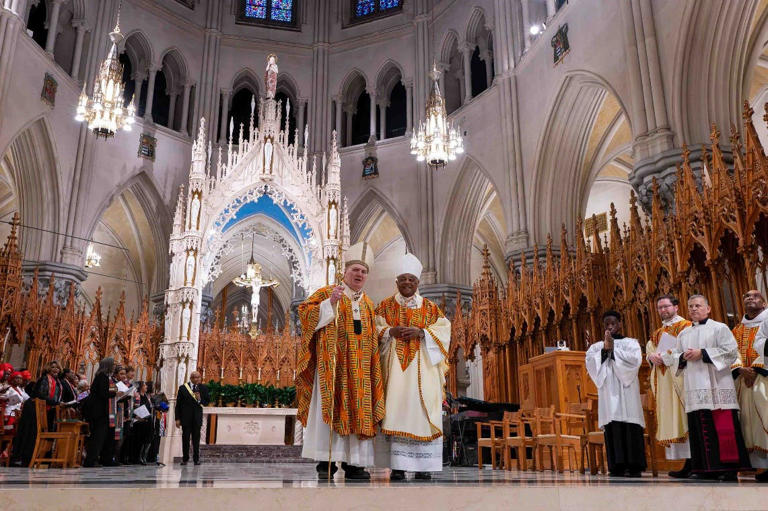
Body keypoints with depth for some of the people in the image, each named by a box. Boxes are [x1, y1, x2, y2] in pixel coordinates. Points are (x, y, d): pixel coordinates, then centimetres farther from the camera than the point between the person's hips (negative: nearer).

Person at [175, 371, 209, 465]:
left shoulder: (203, 388, 3)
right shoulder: (183, 388, -1)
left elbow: (206, 403, 5)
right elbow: (178, 404, 1)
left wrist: (200, 399, -17)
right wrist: (177, 419, -3)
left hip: (197, 418, 1)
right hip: (185, 417, -1)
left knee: (196, 439, 3)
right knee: (185, 438, 6)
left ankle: (196, 459, 10)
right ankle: (185, 458, 16)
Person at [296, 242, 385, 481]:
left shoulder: (368, 304, 19)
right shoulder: (326, 293, 4)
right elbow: (305, 312, -10)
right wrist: (330, 303, -21)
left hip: (359, 369, 5)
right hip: (332, 364, -5)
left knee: (358, 410, 2)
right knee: (329, 407, -7)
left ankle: (353, 463, 6)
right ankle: (326, 462, -3)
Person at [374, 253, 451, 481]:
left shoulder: (430, 307, 13)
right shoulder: (385, 306, 13)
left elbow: (444, 329, 3)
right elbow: (374, 330, 6)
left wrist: (420, 332, -12)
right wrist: (390, 332, -13)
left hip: (421, 366, 1)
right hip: (394, 365, 0)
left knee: (420, 410, -5)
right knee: (395, 410, -8)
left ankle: (422, 465, 0)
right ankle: (397, 465, -6)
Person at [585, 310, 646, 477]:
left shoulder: (631, 343, 13)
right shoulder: (596, 347, 19)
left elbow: (635, 359, -6)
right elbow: (590, 362, 2)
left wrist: (613, 350, -5)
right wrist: (604, 350, -7)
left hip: (627, 390, -2)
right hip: (608, 391, 2)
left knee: (630, 427, -9)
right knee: (612, 427, -7)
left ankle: (634, 466, -6)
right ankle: (617, 466, -7)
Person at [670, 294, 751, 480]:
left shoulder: (719, 328, 5)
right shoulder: (683, 334, 20)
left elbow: (731, 351, -7)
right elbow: (675, 358, 19)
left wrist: (703, 353, -12)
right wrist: (684, 357, -4)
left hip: (717, 386, -5)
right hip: (695, 388, 5)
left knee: (723, 427, -8)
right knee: (700, 428, 2)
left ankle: (729, 468, -1)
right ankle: (706, 468, 7)